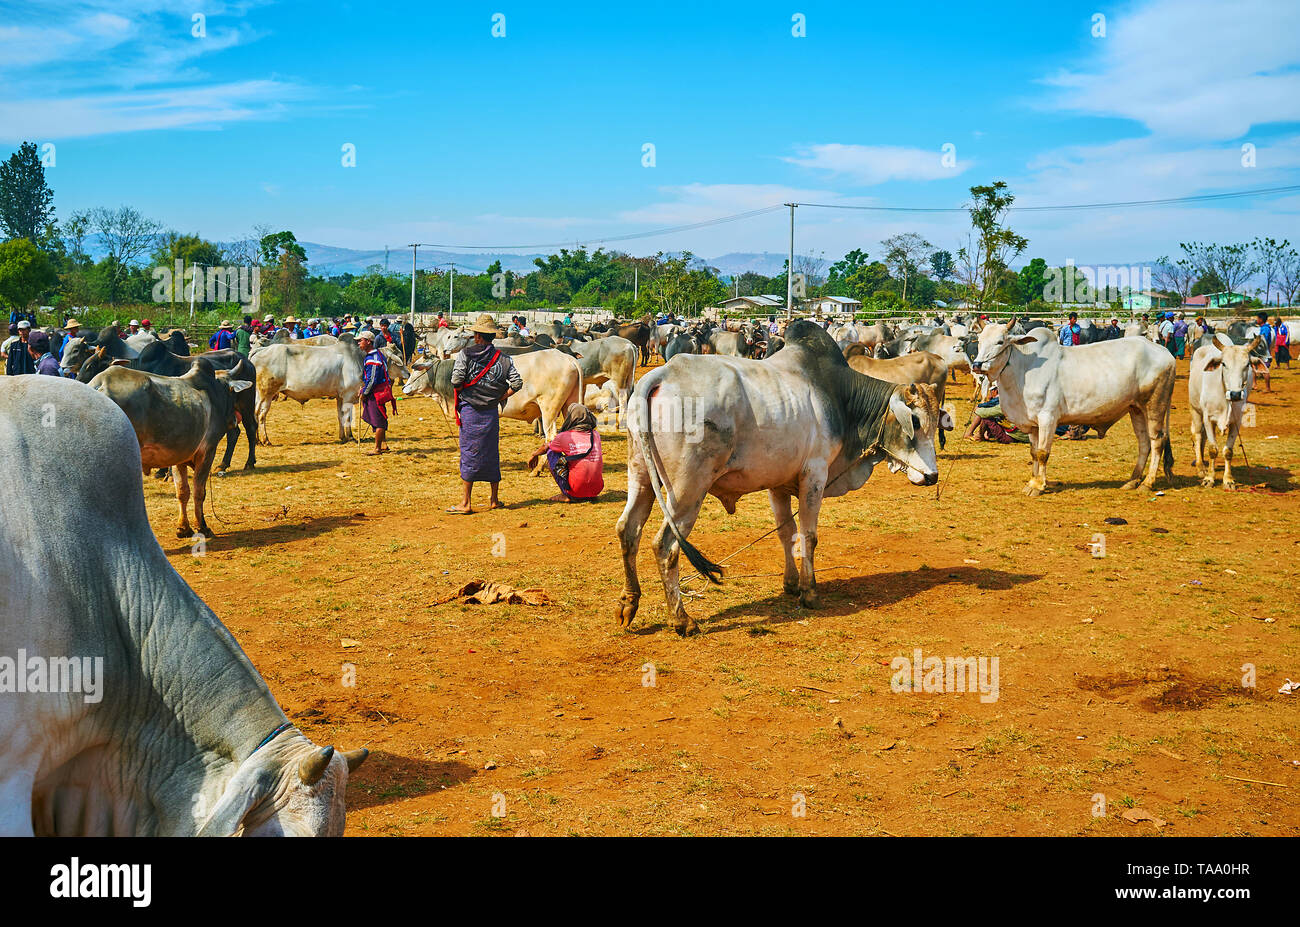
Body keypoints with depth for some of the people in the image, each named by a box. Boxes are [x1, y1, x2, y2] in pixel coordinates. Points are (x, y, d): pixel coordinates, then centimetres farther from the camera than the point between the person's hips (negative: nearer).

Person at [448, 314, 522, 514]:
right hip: (492, 412, 3)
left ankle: (465, 503, 1)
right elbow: (517, 383, -4)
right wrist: (500, 398, 7)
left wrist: (461, 395, 5)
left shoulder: (465, 354, -6)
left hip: (469, 410, -3)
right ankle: (494, 500, 20)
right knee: (492, 454, 13)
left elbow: (456, 381, -15)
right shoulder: (503, 359, 3)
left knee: (469, 454, 1)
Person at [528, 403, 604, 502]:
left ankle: (566, 495, 7)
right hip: (597, 490, 5)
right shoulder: (595, 435, 7)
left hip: (576, 489, -5)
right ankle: (589, 496, 17)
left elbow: (545, 448, 18)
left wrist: (534, 455, 43)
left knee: (551, 453, 12)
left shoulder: (563, 436, -4)